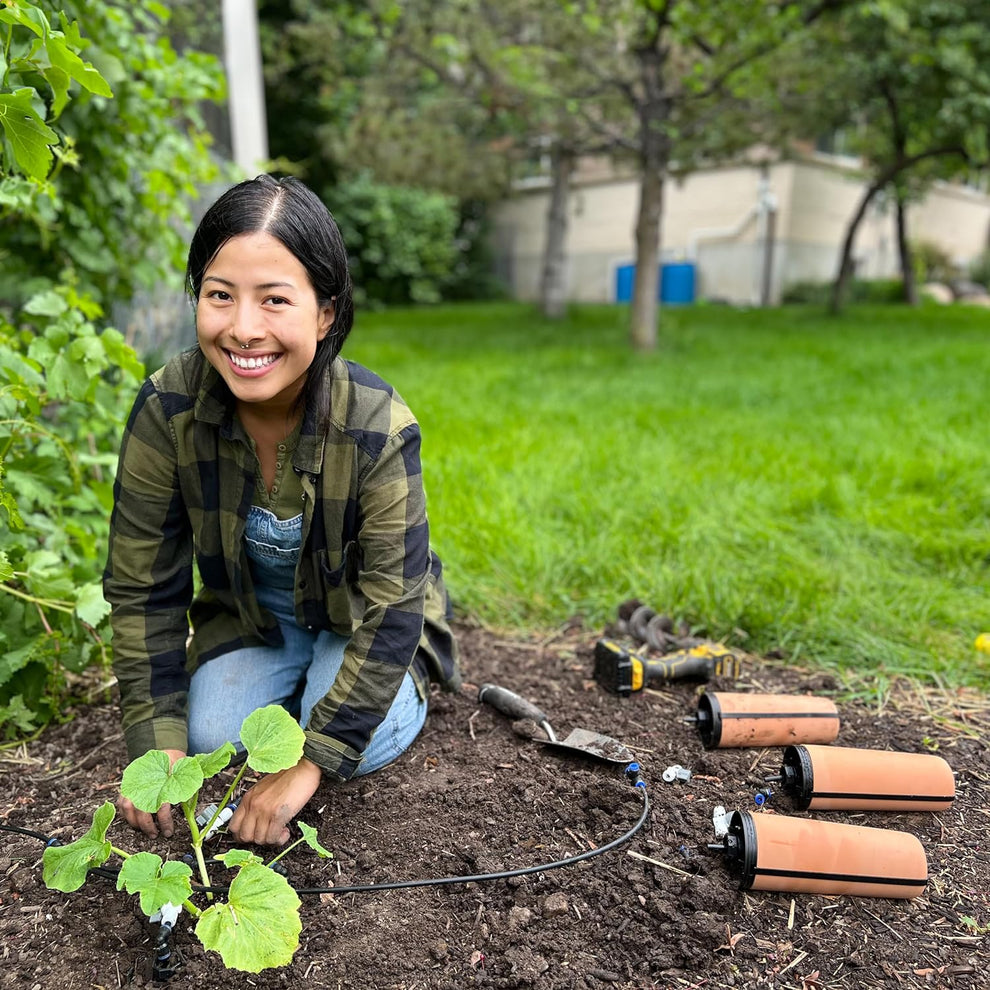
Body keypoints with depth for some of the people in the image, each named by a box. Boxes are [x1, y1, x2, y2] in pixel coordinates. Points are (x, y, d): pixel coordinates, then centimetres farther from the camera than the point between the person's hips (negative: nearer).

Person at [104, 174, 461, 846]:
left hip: (360, 614, -2)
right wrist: (158, 741, -17)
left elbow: (392, 608, -28)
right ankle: (296, 680, 17)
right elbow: (142, 587, -14)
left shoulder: (380, 428, -33)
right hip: (248, 613, 3)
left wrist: (309, 765, -27)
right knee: (214, 736, -15)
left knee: (362, 746, -21)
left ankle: (410, 681, 14)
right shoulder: (166, 410, -25)